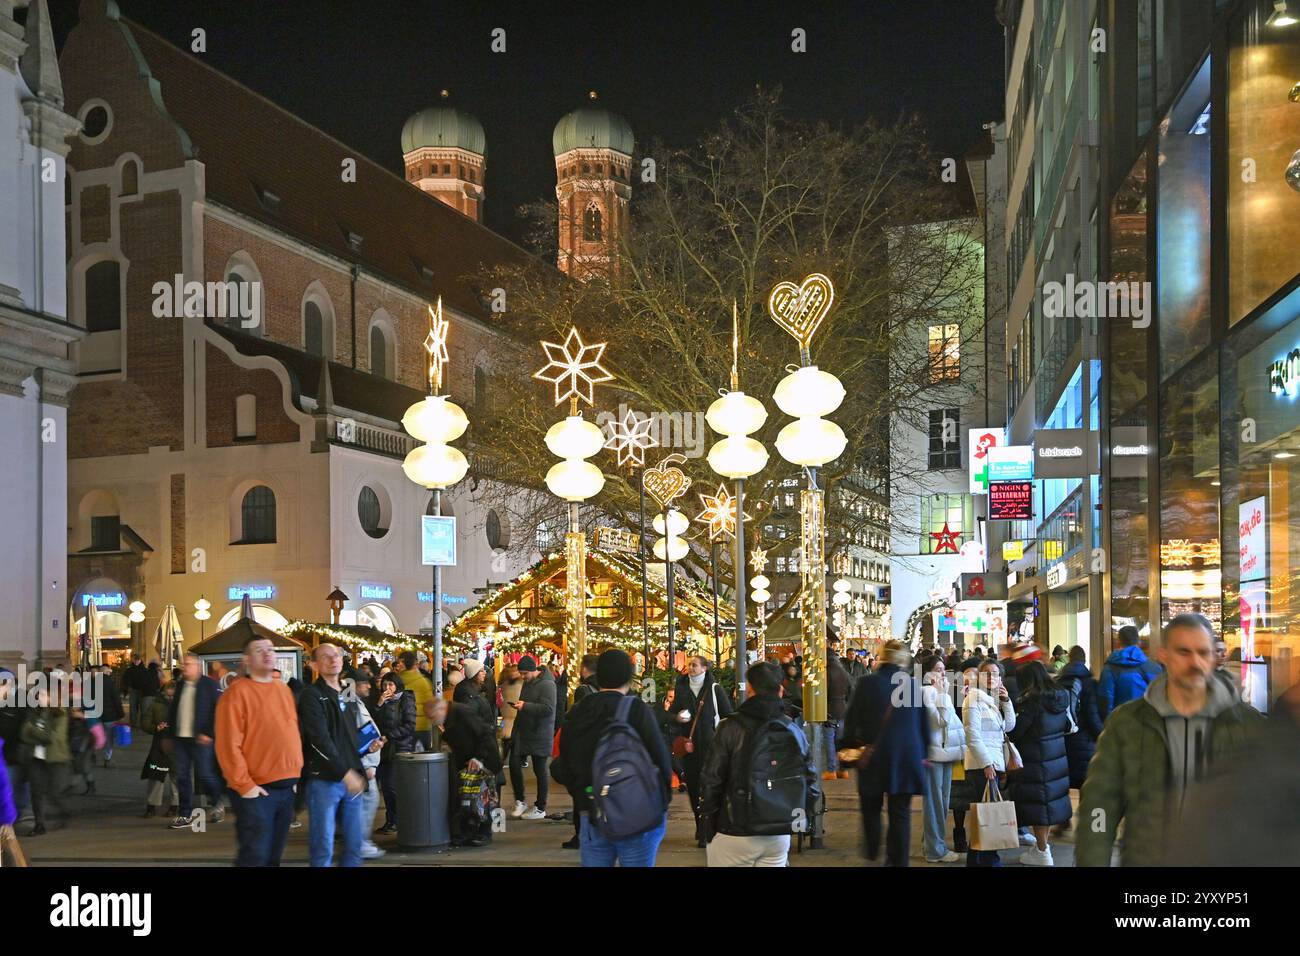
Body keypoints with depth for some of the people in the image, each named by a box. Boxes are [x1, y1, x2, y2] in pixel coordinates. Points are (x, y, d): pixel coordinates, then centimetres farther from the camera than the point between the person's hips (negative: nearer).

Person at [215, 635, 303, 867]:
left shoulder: (283, 689, 13)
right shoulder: (237, 692, -10)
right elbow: (228, 745, -16)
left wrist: (296, 774, 13)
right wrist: (244, 785, -17)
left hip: (287, 787, 7)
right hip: (256, 790, -7)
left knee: (274, 855, 14)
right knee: (255, 856, -7)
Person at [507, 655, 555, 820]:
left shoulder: (547, 684, -16)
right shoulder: (527, 683, 12)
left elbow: (548, 709, -27)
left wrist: (525, 706, -27)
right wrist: (518, 705, 8)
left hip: (539, 735, -8)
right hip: (523, 732, 8)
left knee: (540, 770, 2)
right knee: (514, 765, 3)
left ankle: (540, 809, 12)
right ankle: (520, 802, 17)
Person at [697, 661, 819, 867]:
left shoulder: (731, 728, -10)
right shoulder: (795, 732, 4)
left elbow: (711, 781, -10)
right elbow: (812, 786, 5)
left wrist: (707, 826, 0)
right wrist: (798, 822, 15)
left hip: (734, 835, -4)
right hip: (780, 836, 4)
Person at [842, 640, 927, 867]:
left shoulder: (866, 683, -9)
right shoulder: (914, 685, -4)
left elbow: (851, 722, -4)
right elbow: (923, 724, 3)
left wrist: (854, 741, 13)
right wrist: (922, 752, 13)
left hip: (873, 757, -1)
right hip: (907, 757, 1)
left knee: (871, 808, 18)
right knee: (900, 813, 6)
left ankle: (872, 852, 25)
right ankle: (898, 860, 4)